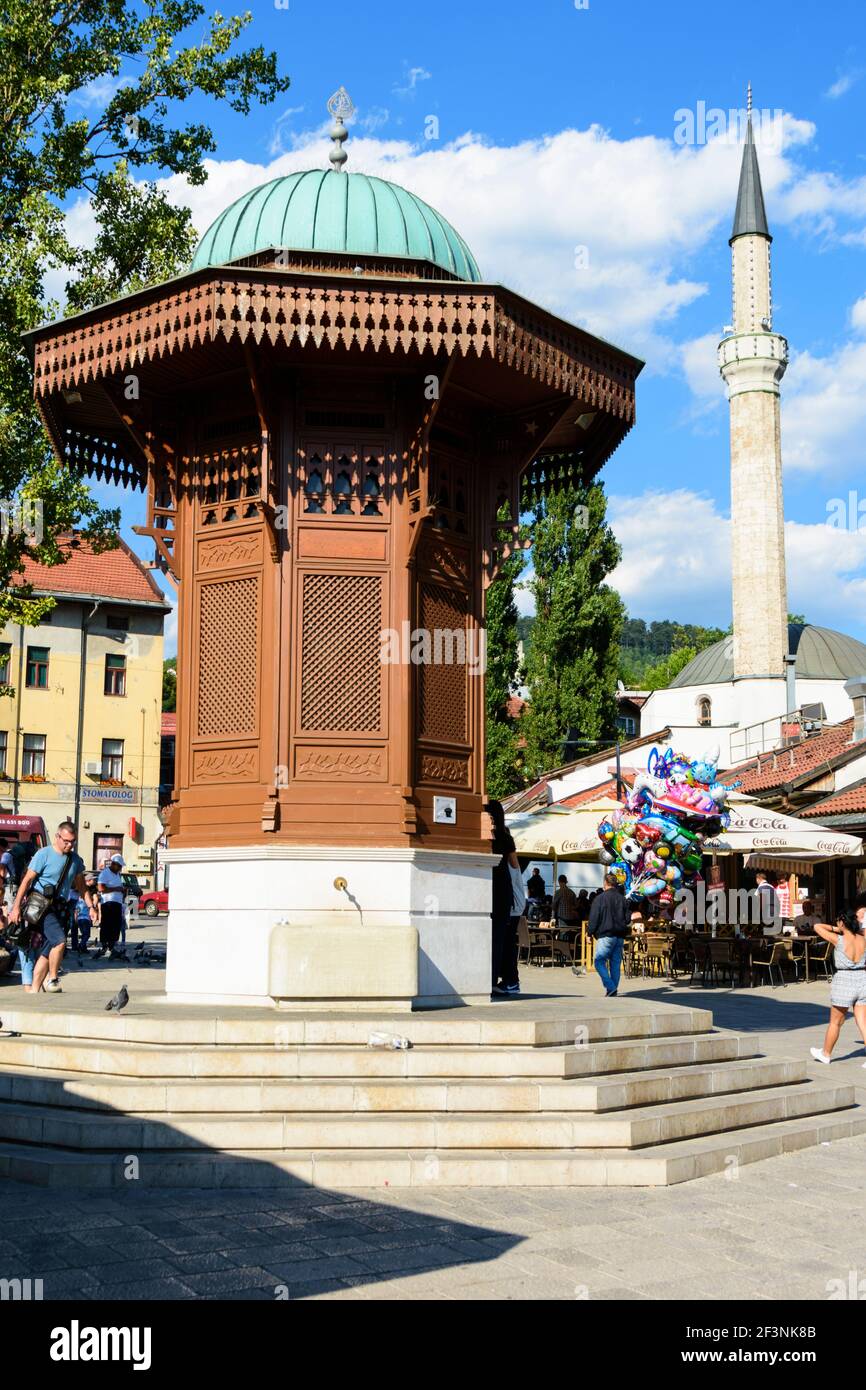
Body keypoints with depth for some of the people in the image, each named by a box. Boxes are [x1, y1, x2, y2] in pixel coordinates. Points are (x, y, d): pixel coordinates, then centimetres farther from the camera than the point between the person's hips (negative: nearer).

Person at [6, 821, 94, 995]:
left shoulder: (75, 860, 11)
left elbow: (81, 885, 22)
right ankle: (52, 980, -7)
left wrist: (91, 906, 16)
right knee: (59, 940, -23)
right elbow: (27, 880, -8)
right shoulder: (44, 854, -7)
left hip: (60, 909, 6)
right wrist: (16, 907, -12)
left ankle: (34, 990, 11)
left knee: (46, 952, 5)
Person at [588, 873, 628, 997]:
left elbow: (594, 918, -6)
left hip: (606, 935, -6)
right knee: (616, 963, 7)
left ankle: (610, 987, -16)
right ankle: (614, 991, 7)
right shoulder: (622, 899, 10)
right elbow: (627, 918, 18)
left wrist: (590, 933, -1)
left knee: (599, 961, -3)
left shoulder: (600, 898, -6)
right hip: (620, 936, 6)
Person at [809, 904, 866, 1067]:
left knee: (835, 1022, 13)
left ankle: (826, 1054, 31)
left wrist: (835, 929, 3)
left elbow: (817, 926, -4)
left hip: (843, 982, -4)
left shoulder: (839, 940, -14)